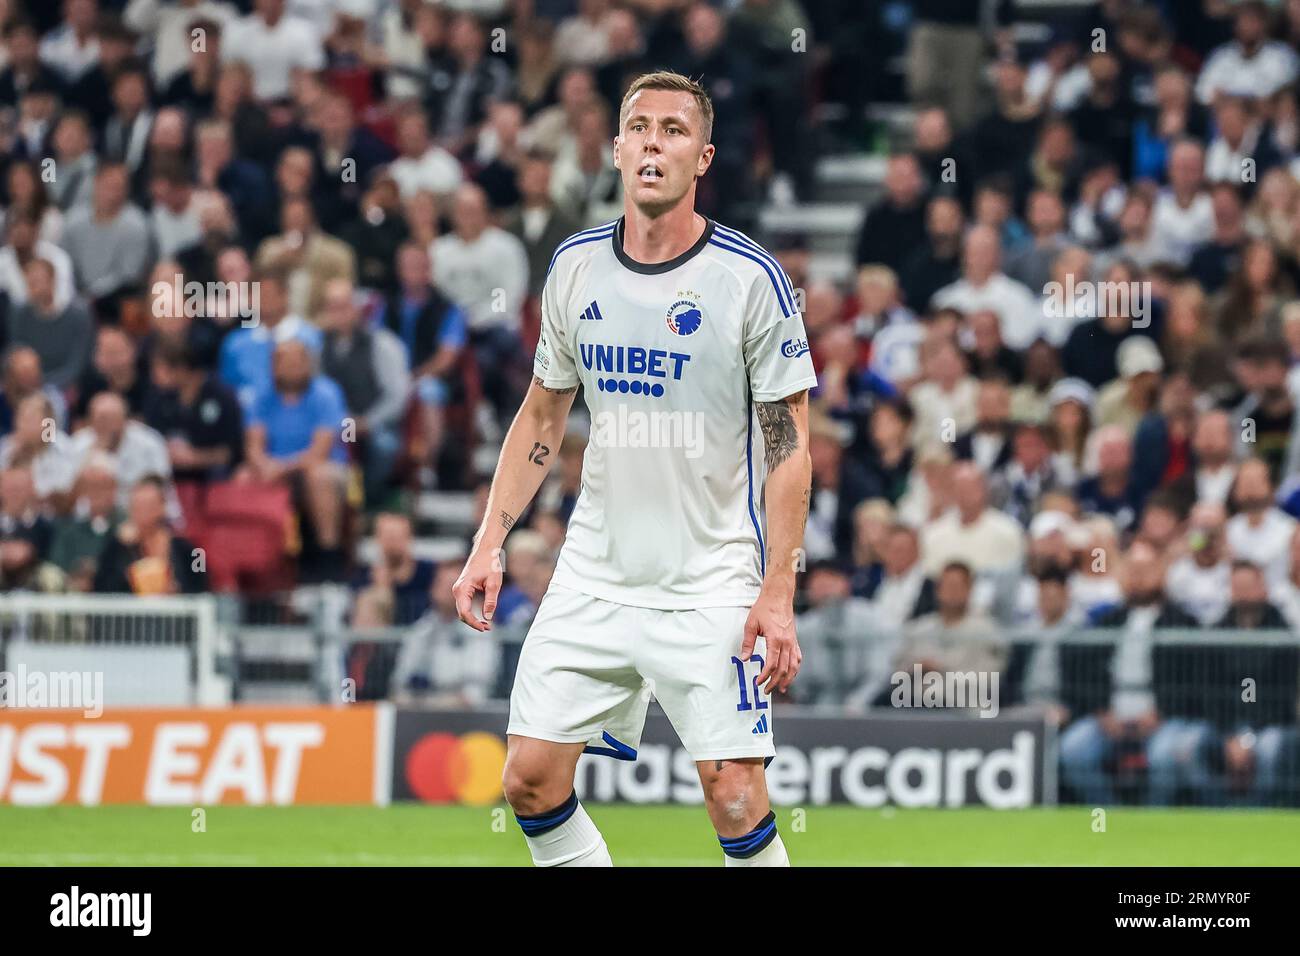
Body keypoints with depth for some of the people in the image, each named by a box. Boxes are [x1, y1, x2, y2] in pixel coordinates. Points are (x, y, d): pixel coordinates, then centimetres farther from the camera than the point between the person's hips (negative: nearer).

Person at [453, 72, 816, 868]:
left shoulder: (750, 279, -8)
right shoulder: (575, 266, 5)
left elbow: (790, 446, -7)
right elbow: (542, 417, 16)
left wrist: (778, 593, -14)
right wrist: (490, 543, 8)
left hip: (711, 585, -4)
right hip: (594, 577, 5)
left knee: (736, 797, -12)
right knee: (531, 779, -1)